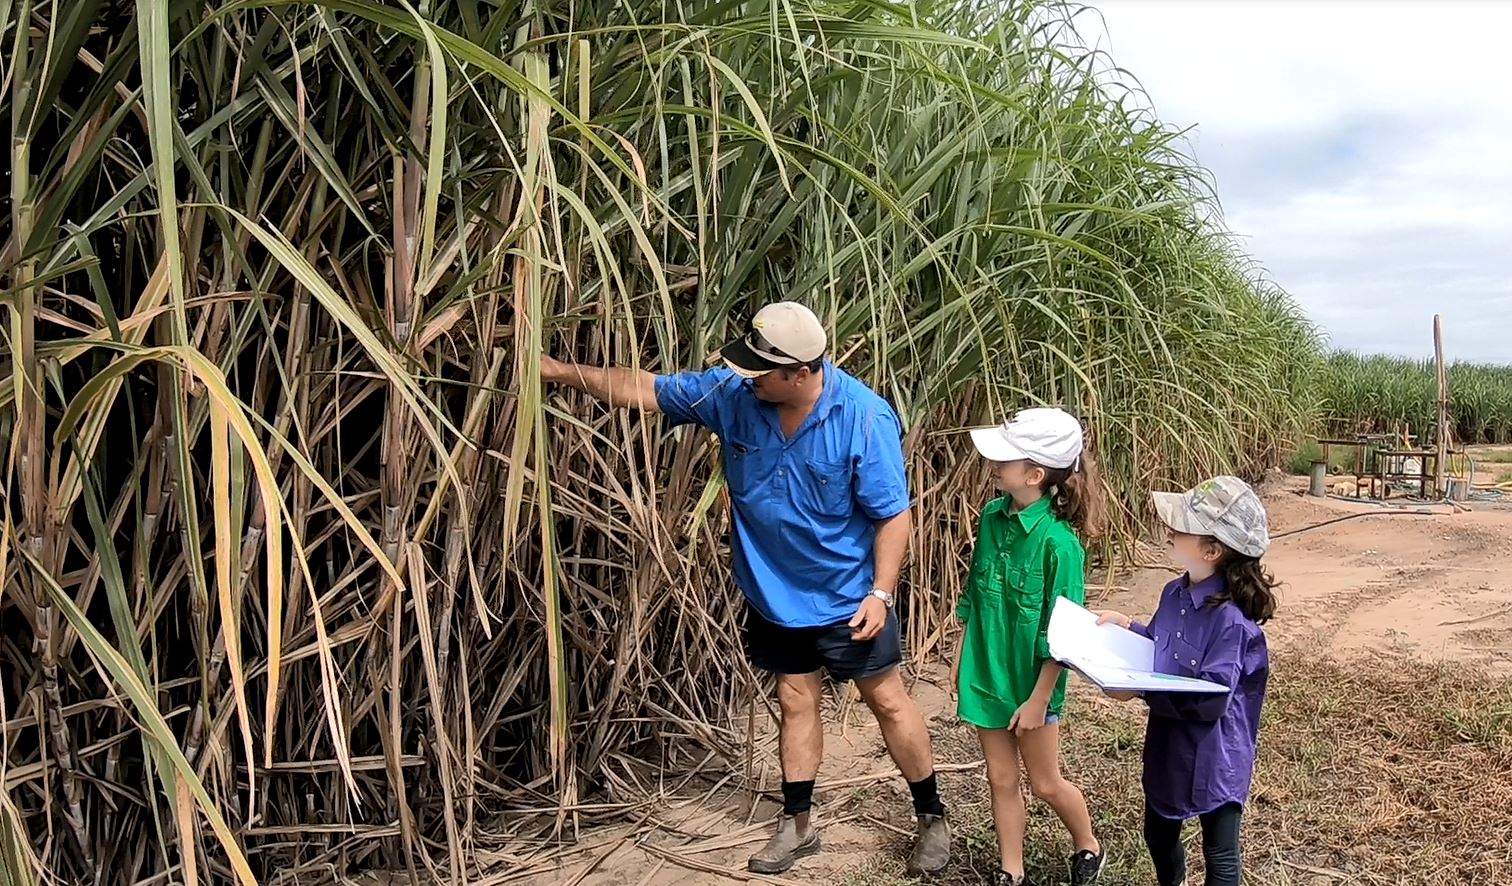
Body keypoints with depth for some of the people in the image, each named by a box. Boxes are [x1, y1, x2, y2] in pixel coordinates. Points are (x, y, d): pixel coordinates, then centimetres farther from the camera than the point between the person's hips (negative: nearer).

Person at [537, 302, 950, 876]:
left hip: (849, 596, -4)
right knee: (795, 702, 16)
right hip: (775, 592, 4)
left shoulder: (864, 418, -24)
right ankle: (797, 826, 33)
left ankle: (932, 819, 28)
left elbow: (893, 513, -17)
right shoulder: (733, 392, -12)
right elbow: (647, 391, -4)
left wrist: (881, 593, -20)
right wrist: (561, 372, -8)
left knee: (887, 701, 8)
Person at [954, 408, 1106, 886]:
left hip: (1031, 683, -5)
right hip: (986, 675, 5)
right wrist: (960, 656, 11)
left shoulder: (1058, 542, -23)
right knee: (1001, 780, 16)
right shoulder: (992, 516, -4)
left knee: (1046, 783, 14)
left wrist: (1038, 699, -15)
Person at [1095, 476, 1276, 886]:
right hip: (1168, 748, 8)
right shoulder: (1175, 593, -3)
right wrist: (1126, 625, 0)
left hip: (1214, 757, -8)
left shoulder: (1230, 619, -28)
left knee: (1220, 853, 14)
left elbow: (1211, 700, -28)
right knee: (1158, 835, 26)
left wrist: (1141, 691, -29)